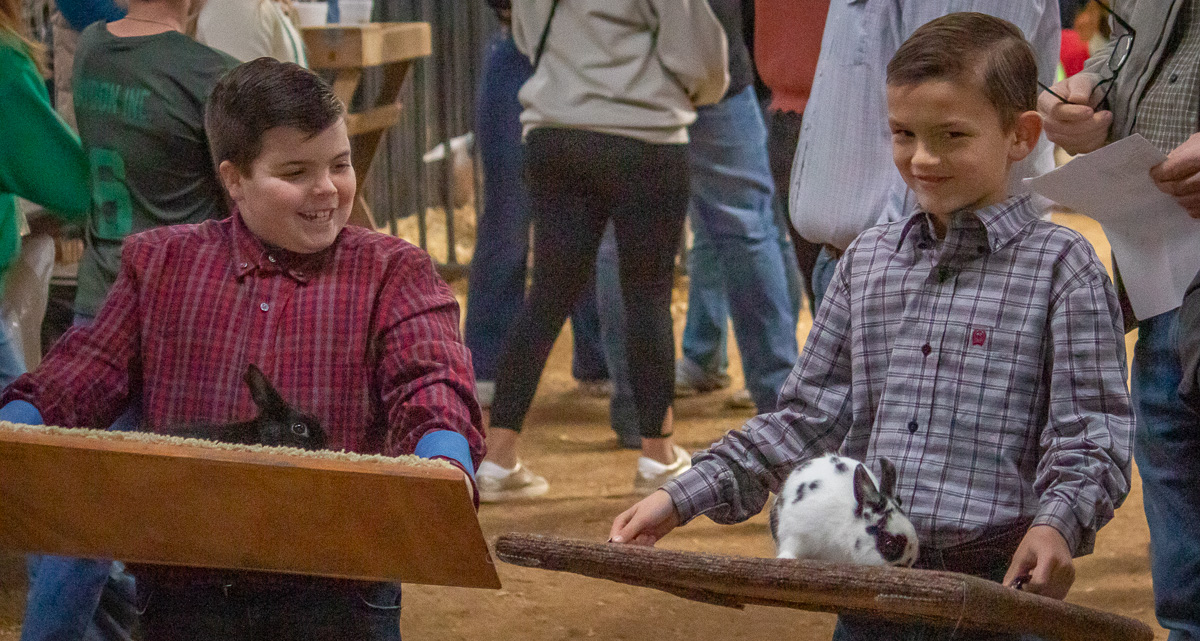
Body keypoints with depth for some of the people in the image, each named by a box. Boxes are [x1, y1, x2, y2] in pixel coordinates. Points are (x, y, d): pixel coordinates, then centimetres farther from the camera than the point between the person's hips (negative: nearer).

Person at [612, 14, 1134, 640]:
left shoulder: (1060, 268, -4)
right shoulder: (869, 259, 12)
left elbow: (1091, 434, -8)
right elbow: (808, 414, 16)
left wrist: (1056, 524, -28)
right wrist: (682, 498, 9)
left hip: (999, 588, -5)